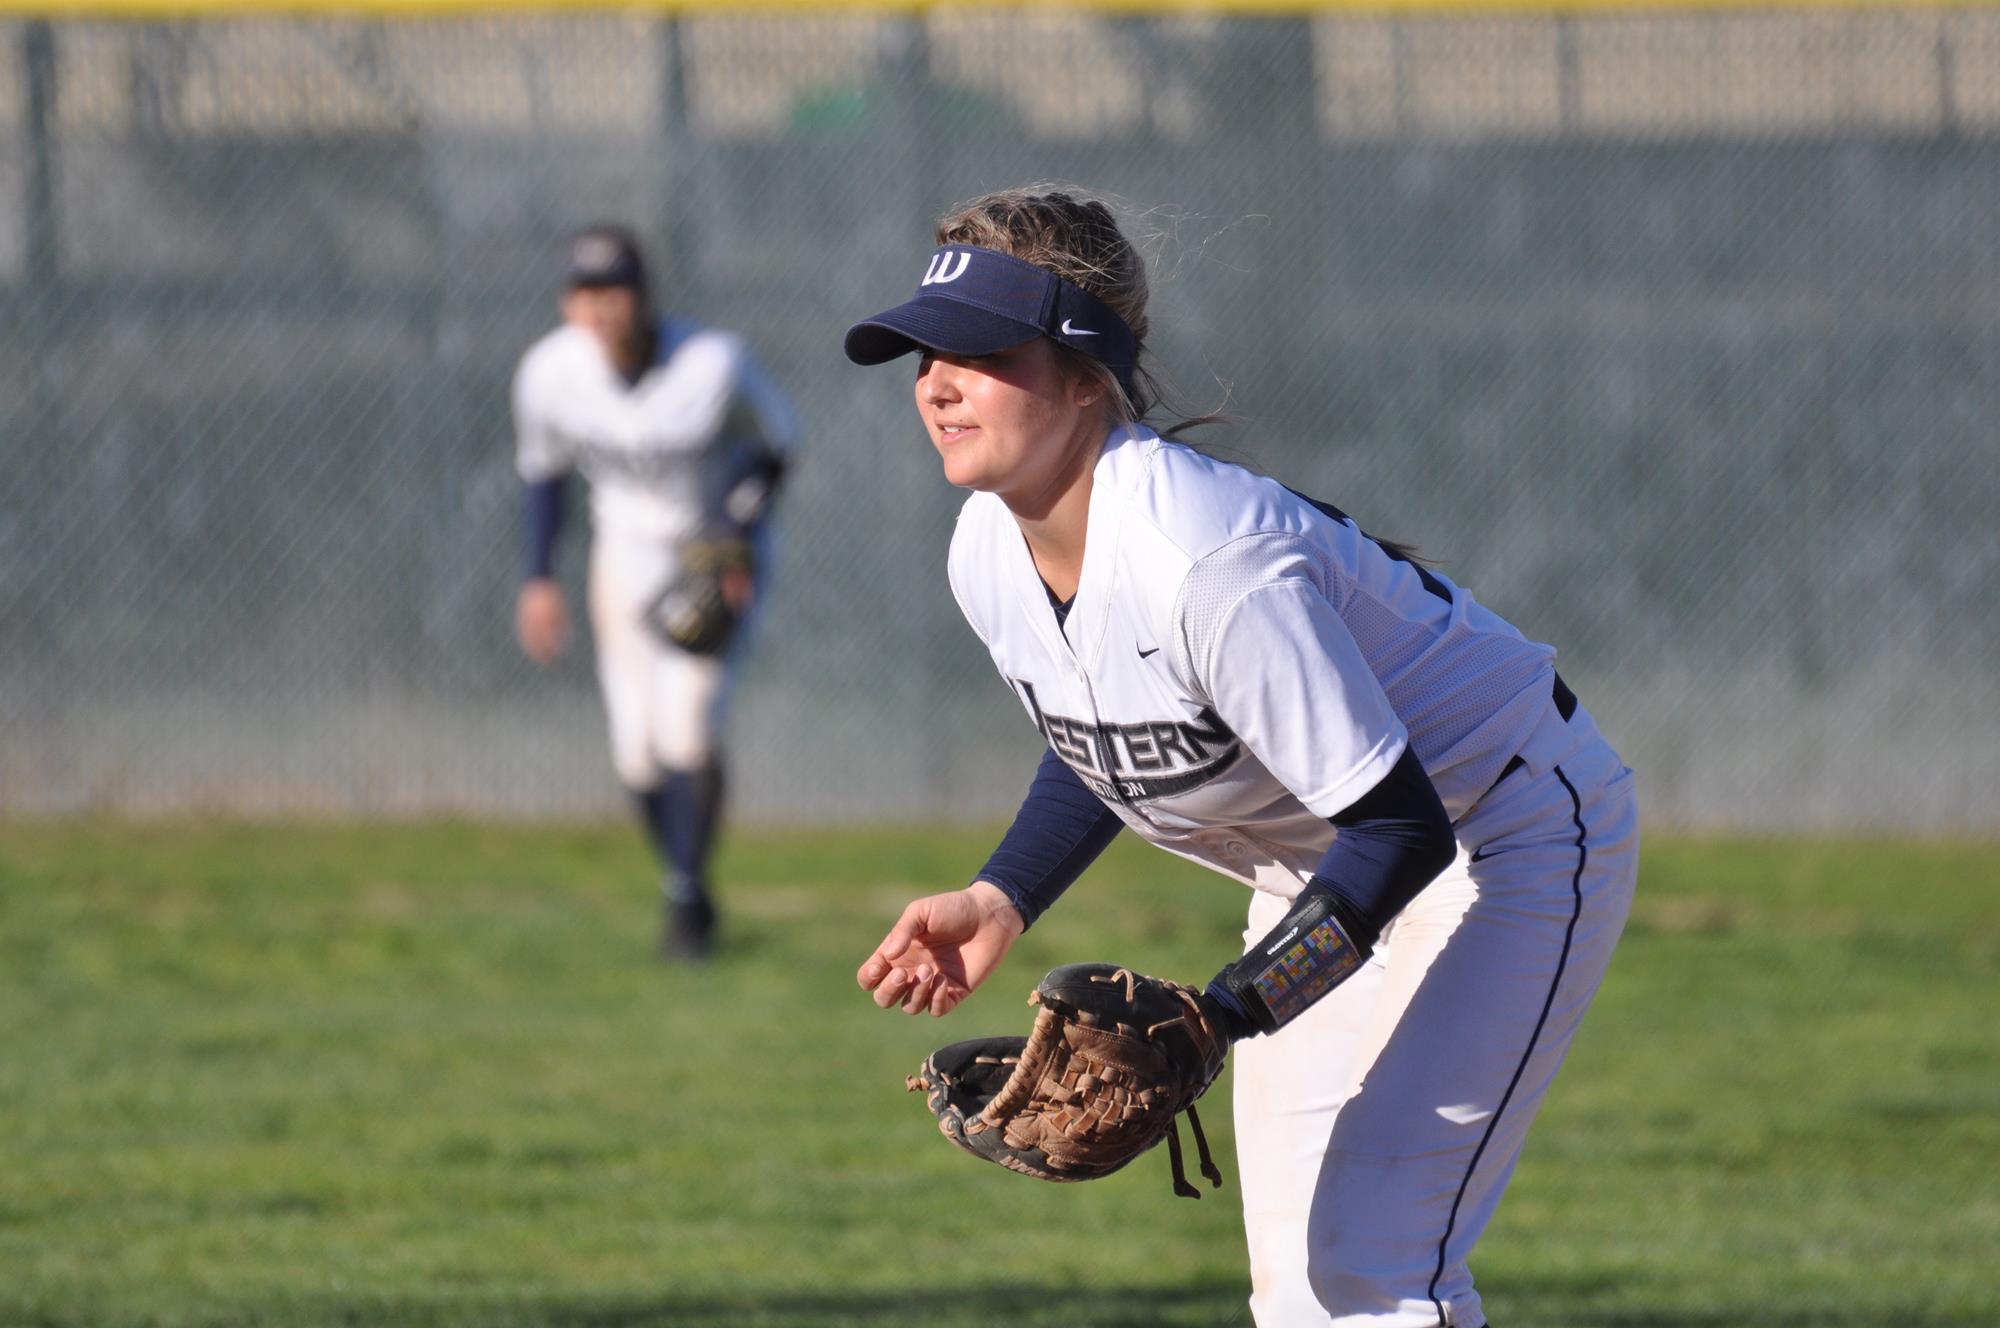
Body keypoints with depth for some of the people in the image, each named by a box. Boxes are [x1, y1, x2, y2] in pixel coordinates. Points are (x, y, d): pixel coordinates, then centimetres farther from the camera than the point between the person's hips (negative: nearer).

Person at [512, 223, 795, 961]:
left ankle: (686, 898, 0)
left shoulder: (714, 366, -28)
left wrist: (740, 546, -19)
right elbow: (541, 467, 1)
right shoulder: (551, 372, -19)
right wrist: (539, 579, -3)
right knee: (638, 755, 0)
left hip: (721, 547, -3)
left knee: (687, 730, -19)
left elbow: (773, 443, -9)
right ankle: (688, 891, 25)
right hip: (628, 547, 3)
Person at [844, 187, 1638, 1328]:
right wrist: (1000, 903, -4)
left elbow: (1399, 827, -32)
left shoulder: (1207, 560, -35)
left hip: (1510, 836, -9)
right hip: (1318, 866, 9)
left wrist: (1209, 1018, -38)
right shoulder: (990, 555, -9)